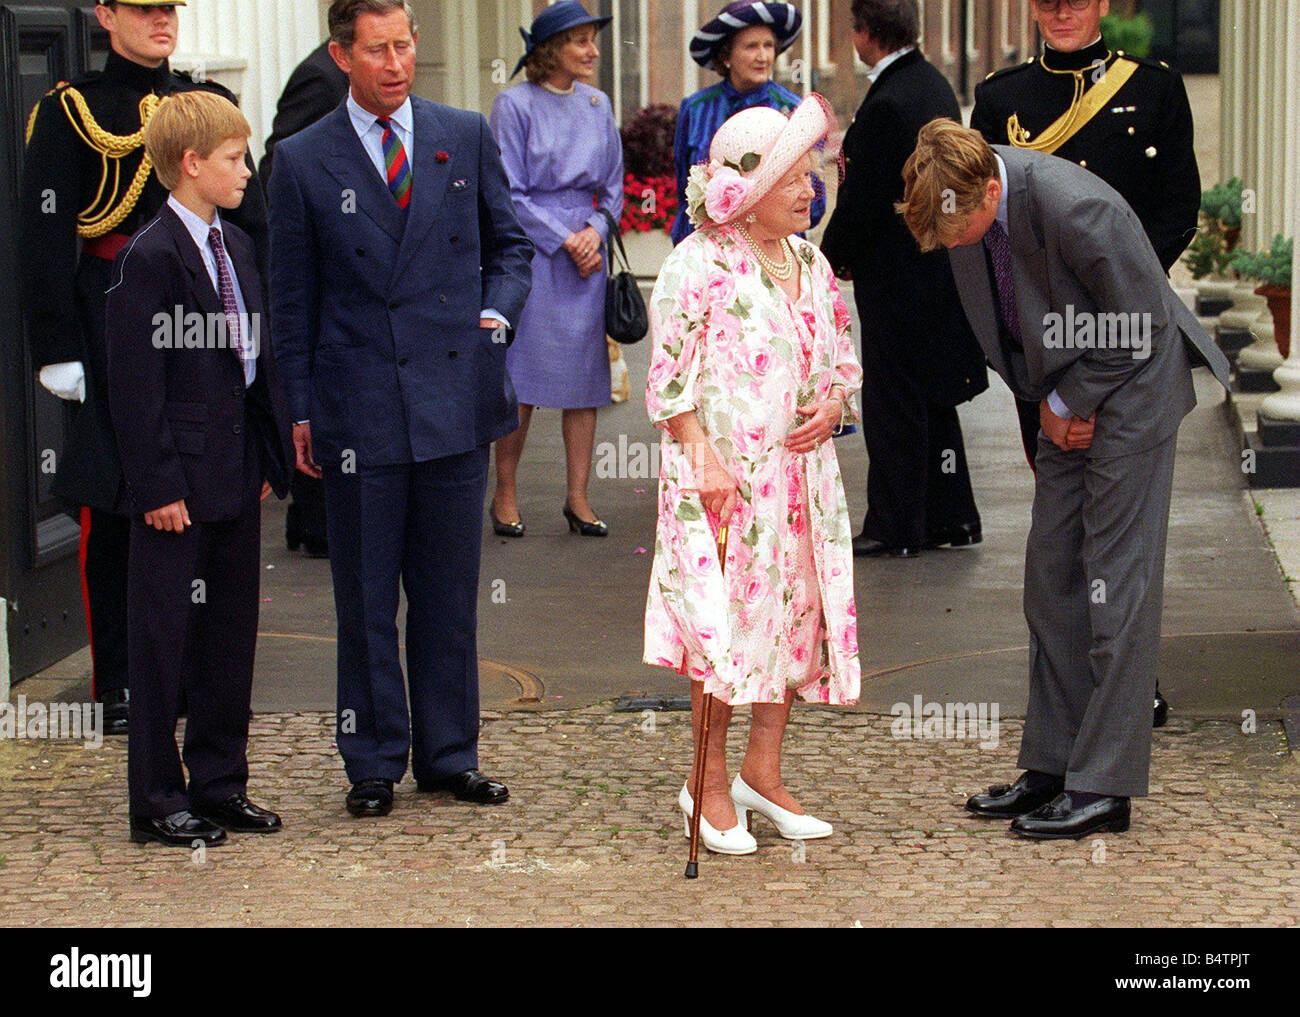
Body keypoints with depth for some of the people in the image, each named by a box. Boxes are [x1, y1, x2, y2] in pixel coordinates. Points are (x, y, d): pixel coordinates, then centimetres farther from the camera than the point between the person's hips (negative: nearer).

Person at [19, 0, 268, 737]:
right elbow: (44, 240, -5)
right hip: (114, 326, -4)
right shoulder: (70, 113, -1)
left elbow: (252, 221, 15)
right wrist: (58, 350, -10)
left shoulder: (210, 104, 11)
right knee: (112, 508, 0)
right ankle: (120, 685, 8)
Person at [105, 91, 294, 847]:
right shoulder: (150, 258, -13)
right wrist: (159, 484, -17)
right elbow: (137, 382, -15)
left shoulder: (236, 247, 13)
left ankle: (220, 785, 23)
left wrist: (272, 458, 12)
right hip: (180, 484, -8)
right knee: (166, 638, 1)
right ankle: (159, 800, 9)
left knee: (232, 631, 13)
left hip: (236, 478, 8)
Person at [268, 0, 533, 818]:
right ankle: (374, 763, 16)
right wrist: (300, 410, 0)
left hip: (458, 397, 2)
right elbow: (293, 298, 4)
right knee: (366, 598, 5)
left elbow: (510, 244, 16)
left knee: (451, 591, 9)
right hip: (358, 406, -2)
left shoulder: (467, 137, 6)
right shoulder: (304, 161, 1)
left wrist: (497, 312, -3)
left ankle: (449, 754, 21)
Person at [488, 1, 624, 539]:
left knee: (584, 375, 3)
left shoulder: (598, 105, 12)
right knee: (522, 378, -4)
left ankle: (578, 499, 8)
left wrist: (595, 231, -2)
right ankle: (505, 494, 8)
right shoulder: (515, 105, -4)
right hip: (530, 251, -5)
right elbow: (510, 193, -7)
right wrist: (564, 241, -11)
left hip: (587, 252, 5)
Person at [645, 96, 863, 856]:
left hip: (802, 473, 7)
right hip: (724, 474, -7)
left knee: (795, 616, 8)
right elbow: (669, 376, -10)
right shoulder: (700, 265, -10)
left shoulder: (812, 265, 11)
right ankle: (710, 788, 8)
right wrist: (703, 458, -17)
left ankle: (764, 775, 21)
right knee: (729, 622, -4)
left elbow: (845, 355, 20)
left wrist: (834, 403, -1)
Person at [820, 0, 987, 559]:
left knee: (892, 401, 0)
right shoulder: (935, 84, 8)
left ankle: (897, 526, 7)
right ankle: (949, 516, 23)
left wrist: (833, 256, -2)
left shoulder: (887, 104, -22)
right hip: (939, 263, 9)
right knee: (933, 398, 17)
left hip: (896, 274, -9)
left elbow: (863, 198, -19)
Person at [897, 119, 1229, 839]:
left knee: (1117, 584, -7)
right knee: (1051, 580, 8)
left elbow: (1135, 329, -19)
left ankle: (1104, 786, -3)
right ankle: (1052, 765, 16)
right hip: (1069, 402, 8)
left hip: (1131, 393, -8)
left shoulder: (1074, 208, -30)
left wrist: (1066, 400, -9)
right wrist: (1045, 402, 0)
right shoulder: (961, 206, -8)